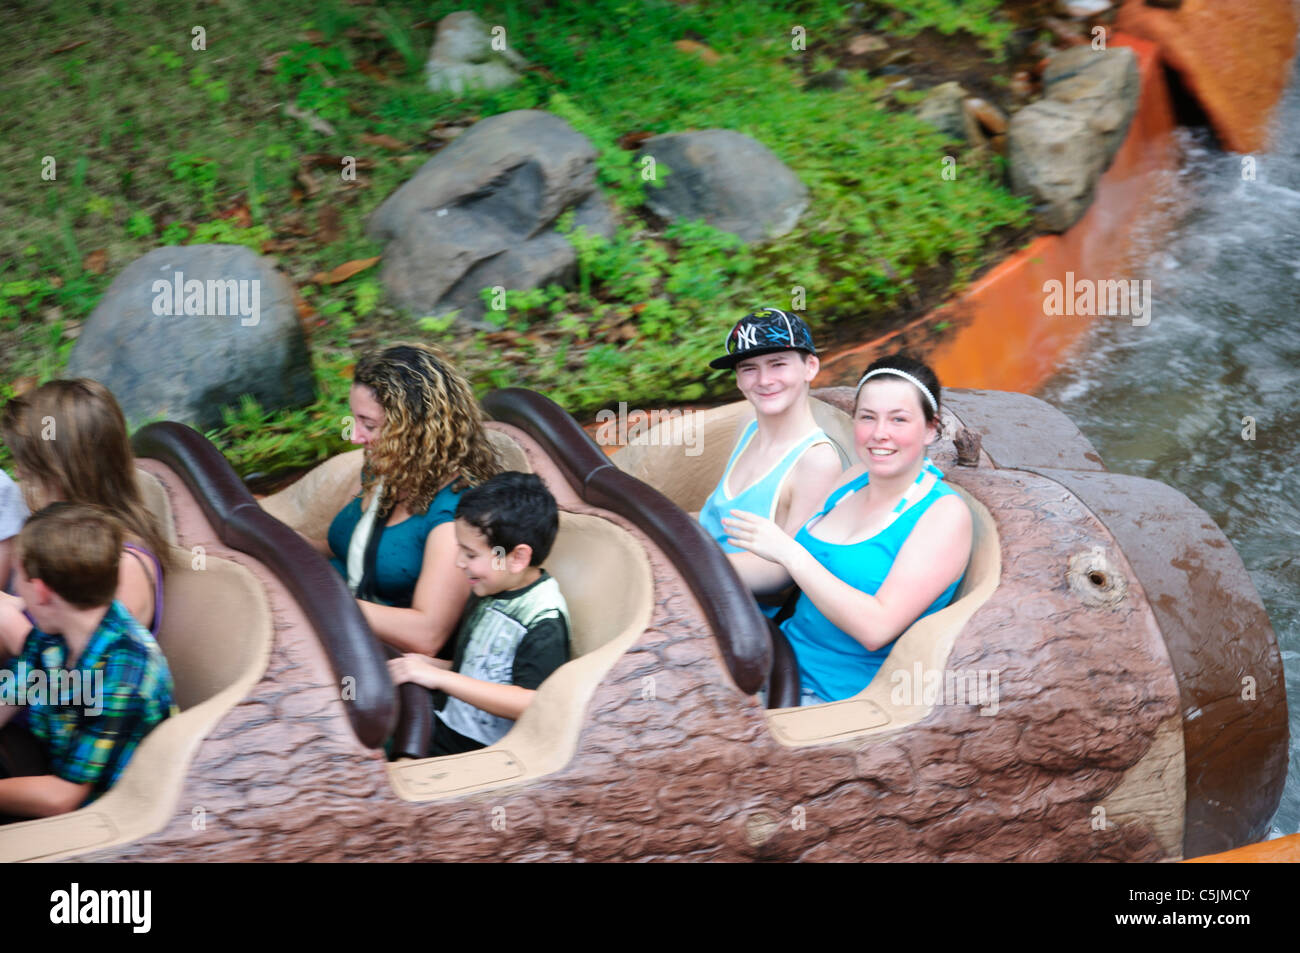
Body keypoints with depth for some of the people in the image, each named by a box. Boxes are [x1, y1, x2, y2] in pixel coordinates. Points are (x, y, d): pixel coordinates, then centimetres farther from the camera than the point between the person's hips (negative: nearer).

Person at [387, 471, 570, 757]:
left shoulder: (545, 621, -15)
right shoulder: (487, 594, 11)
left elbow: (531, 704, -25)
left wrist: (439, 677, -24)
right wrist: (427, 665, 6)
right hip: (448, 728, 9)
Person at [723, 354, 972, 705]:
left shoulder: (945, 514, -15)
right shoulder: (855, 479, 8)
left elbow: (876, 629, -24)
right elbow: (784, 572, 17)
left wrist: (789, 552, -24)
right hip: (788, 656, 7)